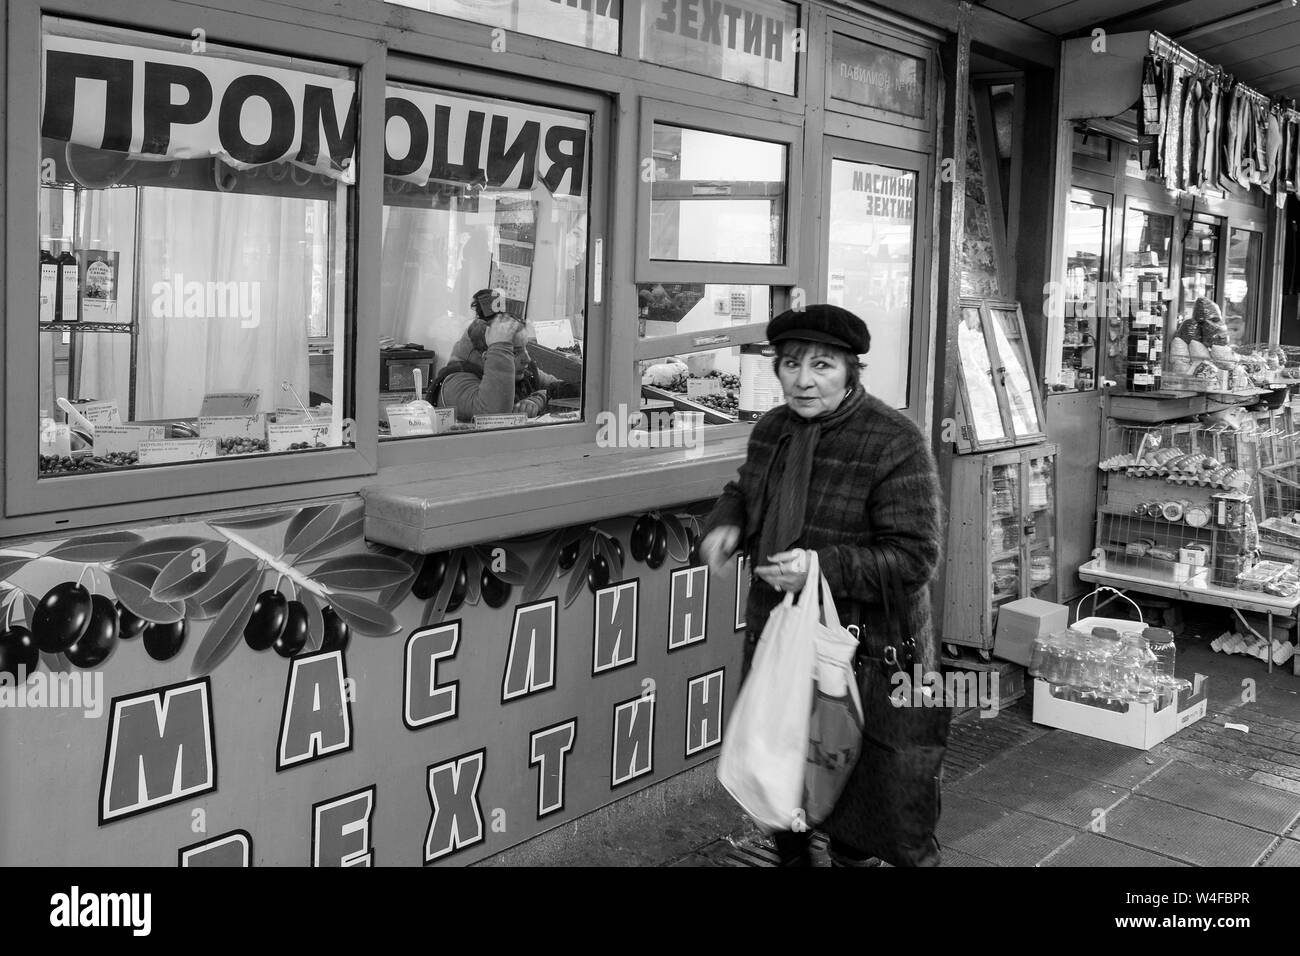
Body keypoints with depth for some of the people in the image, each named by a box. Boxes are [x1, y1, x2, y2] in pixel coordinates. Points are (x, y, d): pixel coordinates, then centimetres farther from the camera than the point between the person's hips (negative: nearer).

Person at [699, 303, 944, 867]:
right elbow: (745, 492, 22)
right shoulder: (772, 428, 4)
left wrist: (823, 566, -30)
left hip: (864, 654, -6)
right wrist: (725, 523, -1)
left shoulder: (894, 444, -17)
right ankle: (790, 857, 45)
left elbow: (914, 558, -19)